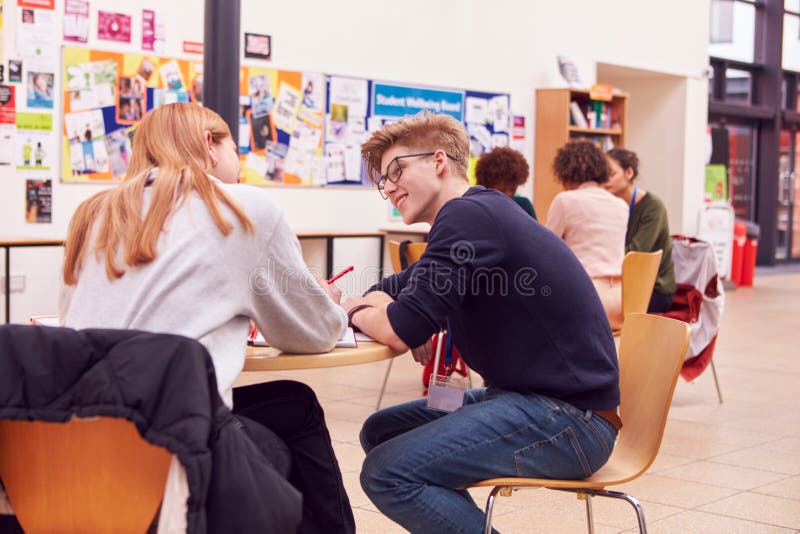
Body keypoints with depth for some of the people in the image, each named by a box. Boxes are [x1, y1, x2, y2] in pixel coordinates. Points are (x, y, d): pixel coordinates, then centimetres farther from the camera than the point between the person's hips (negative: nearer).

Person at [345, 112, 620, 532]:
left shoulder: (467, 214, -16)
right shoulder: (478, 212, 15)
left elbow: (403, 330, -21)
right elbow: (391, 292, 24)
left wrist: (358, 312, 1)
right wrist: (367, 304, 1)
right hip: (525, 397, 10)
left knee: (386, 472, -18)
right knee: (379, 433, 12)